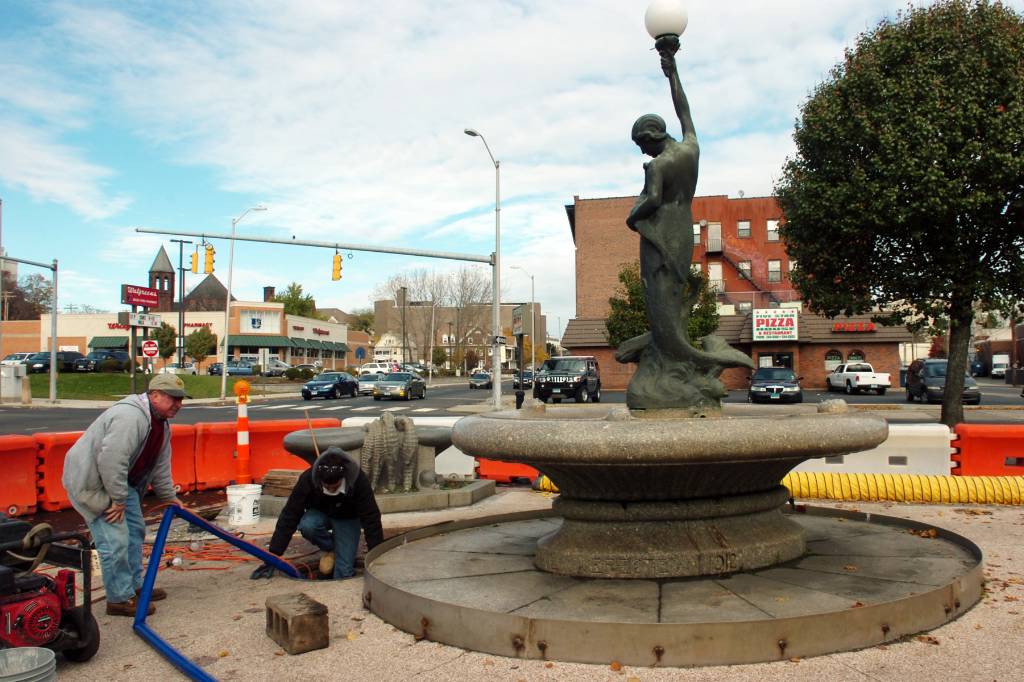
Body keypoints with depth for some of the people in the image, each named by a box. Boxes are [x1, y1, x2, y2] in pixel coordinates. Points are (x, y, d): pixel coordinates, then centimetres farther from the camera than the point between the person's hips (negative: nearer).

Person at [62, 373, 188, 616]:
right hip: (91, 480, -11)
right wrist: (118, 500, -27)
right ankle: (119, 599, 2)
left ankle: (134, 586, 29)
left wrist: (168, 496, 16)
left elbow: (160, 465, 13)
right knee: (115, 540, -10)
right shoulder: (130, 417, -30)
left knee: (135, 530, 16)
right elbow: (111, 461, -34)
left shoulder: (161, 423, 4)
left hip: (120, 479, 11)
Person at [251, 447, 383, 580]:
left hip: (347, 518, -2)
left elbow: (371, 519, -30)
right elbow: (289, 517, -30)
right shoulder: (308, 478, -33)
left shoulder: (359, 480, -35)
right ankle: (329, 548, -4)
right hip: (319, 513, 2)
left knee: (343, 572, -21)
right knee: (307, 525, -33)